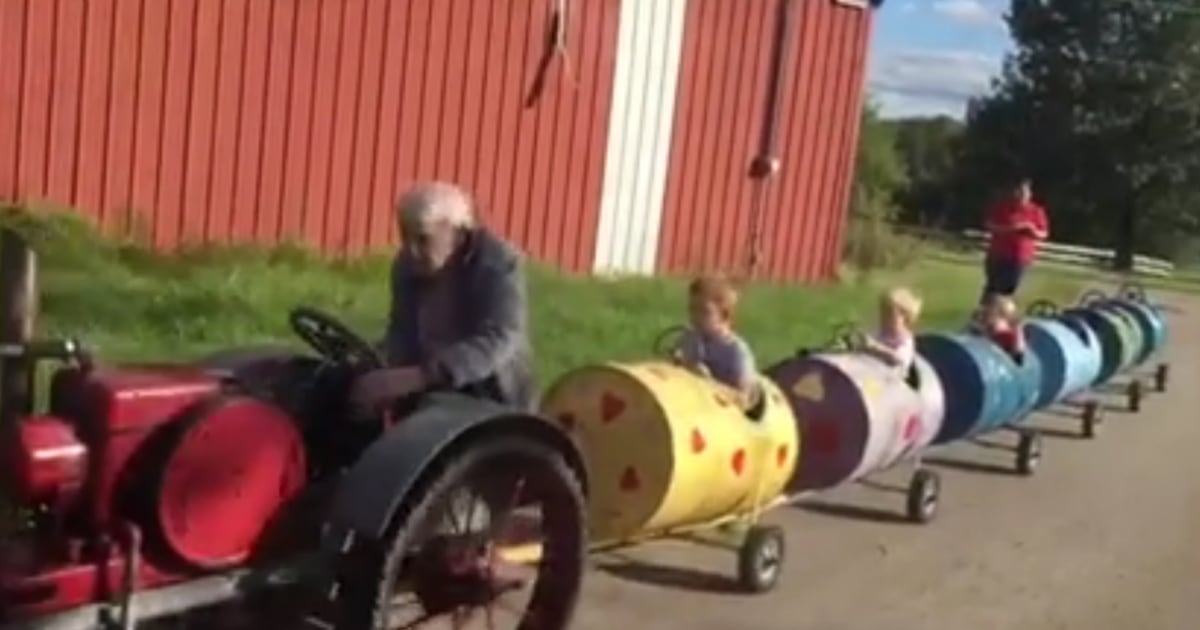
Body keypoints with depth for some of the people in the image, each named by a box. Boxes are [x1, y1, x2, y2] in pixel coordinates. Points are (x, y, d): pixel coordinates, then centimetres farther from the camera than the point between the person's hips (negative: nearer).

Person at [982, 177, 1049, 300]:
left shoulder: (1036, 211, 1)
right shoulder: (1002, 207, -1)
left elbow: (1043, 234, 4)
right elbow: (990, 225, -4)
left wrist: (1032, 229, -18)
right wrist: (1009, 228, -18)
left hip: (1020, 258, 1)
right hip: (998, 255, -1)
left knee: (1008, 289, 0)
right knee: (992, 287, 2)